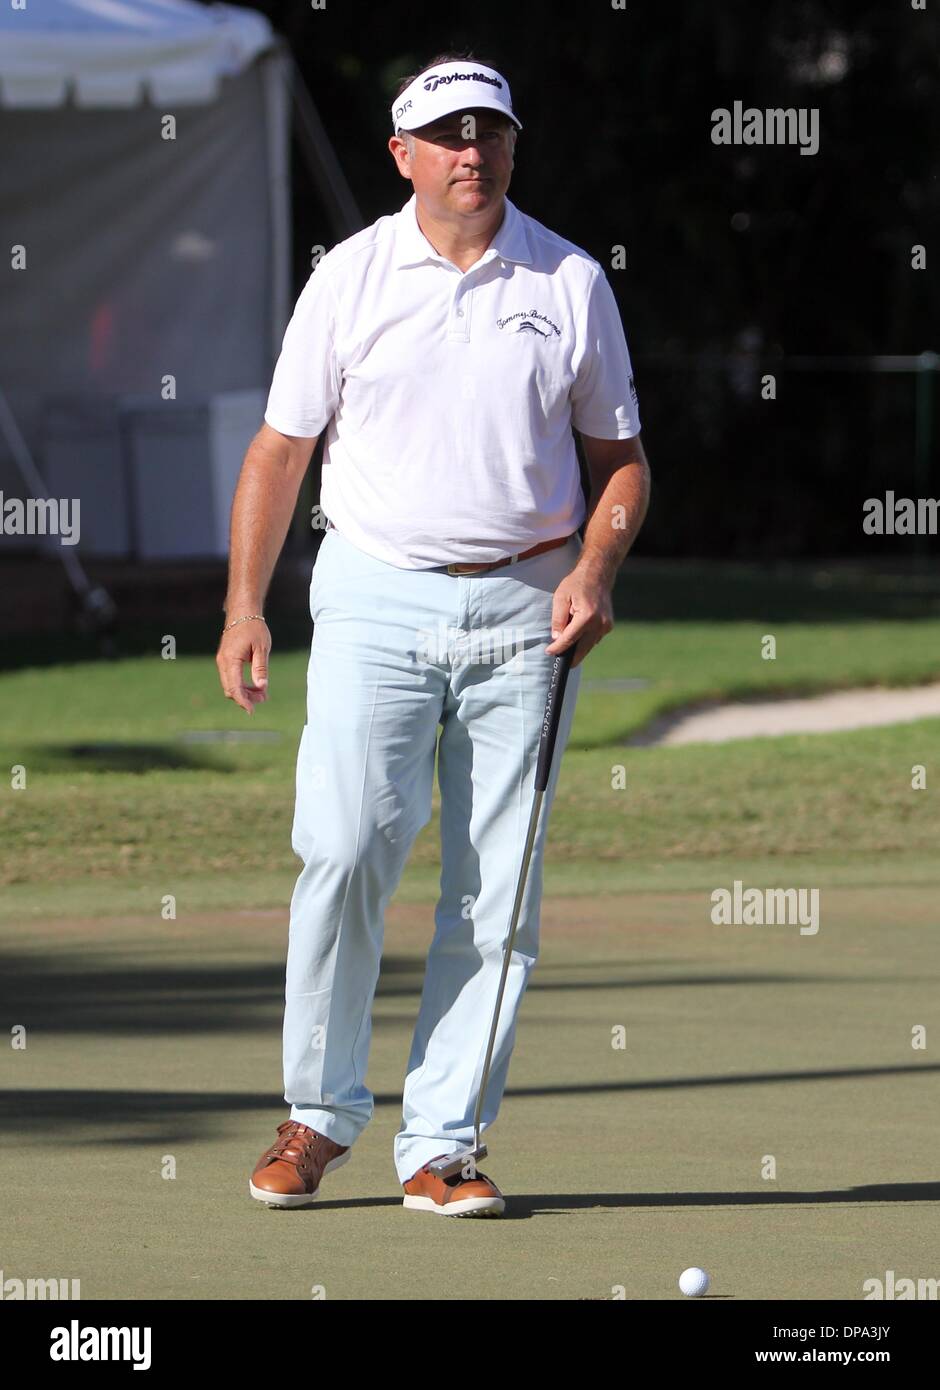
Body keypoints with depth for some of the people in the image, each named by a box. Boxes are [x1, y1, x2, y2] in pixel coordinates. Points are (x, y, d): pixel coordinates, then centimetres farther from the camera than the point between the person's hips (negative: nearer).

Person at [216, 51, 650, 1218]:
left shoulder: (571, 282, 7)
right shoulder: (351, 277, 4)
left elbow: (618, 454, 13)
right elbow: (280, 446, 7)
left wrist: (594, 571, -5)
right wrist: (245, 605, -1)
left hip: (524, 609, 1)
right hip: (377, 597, -1)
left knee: (497, 889, -1)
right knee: (346, 847, -15)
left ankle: (440, 1144, 5)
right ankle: (320, 1111, 2)